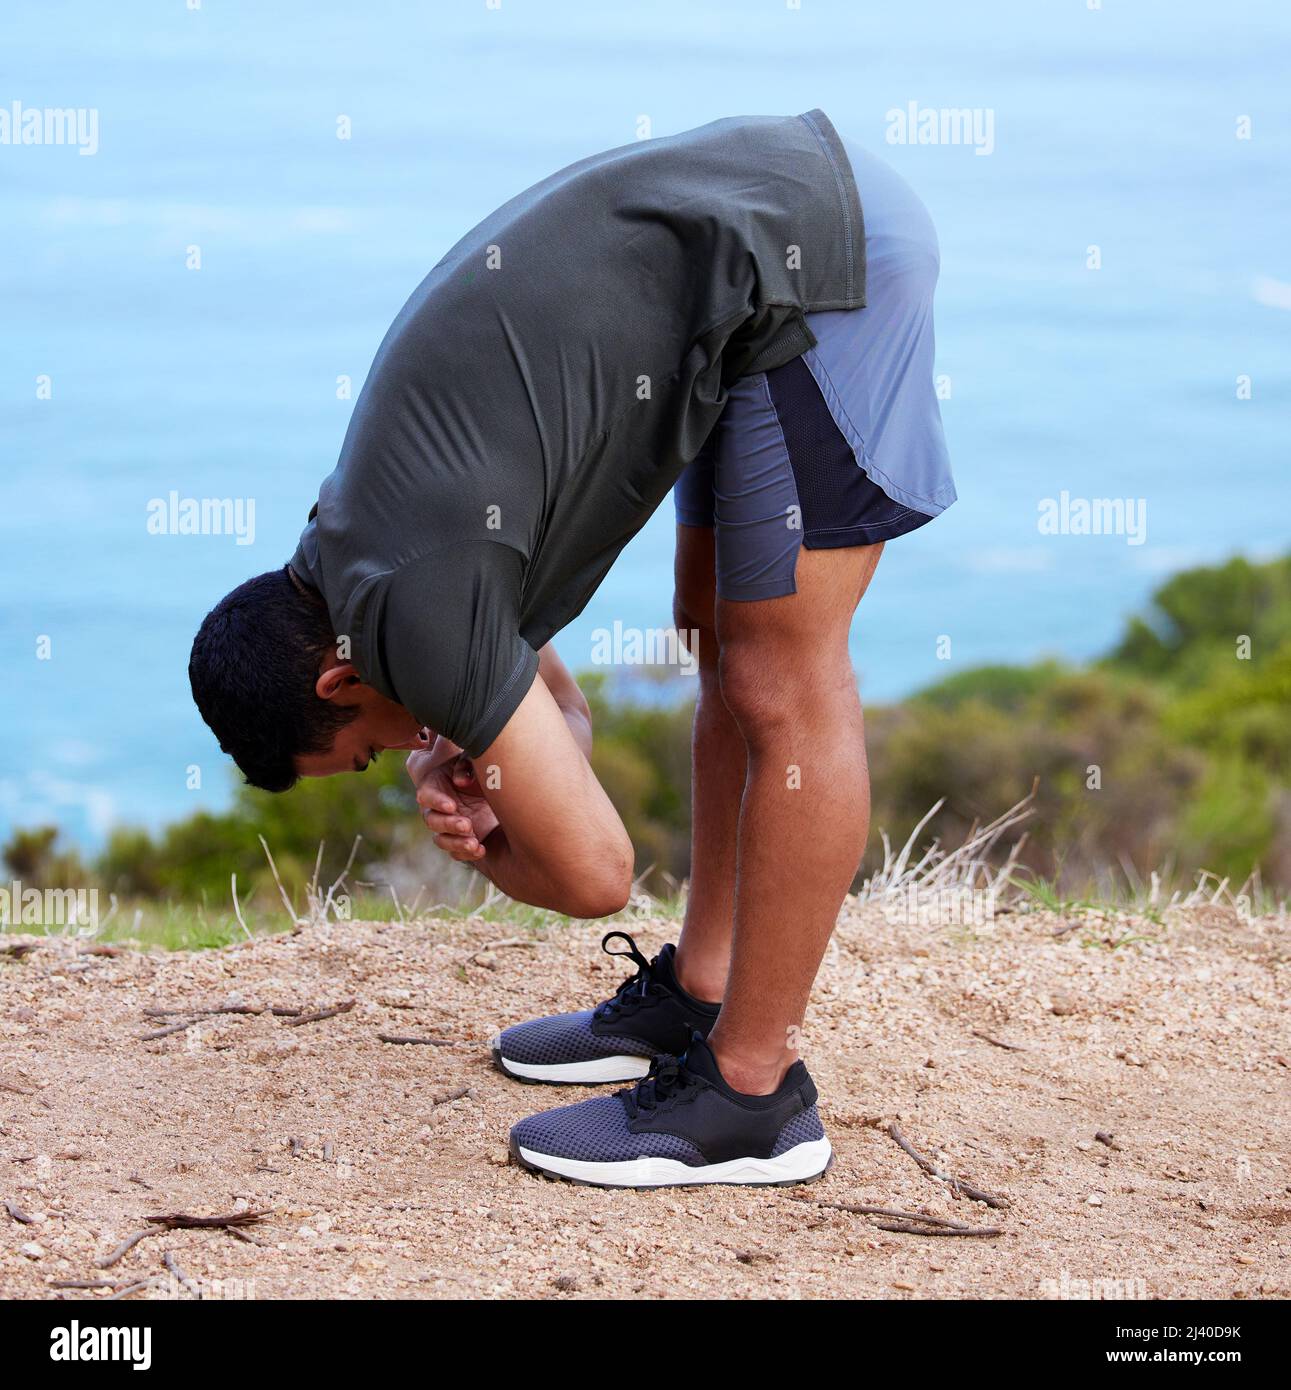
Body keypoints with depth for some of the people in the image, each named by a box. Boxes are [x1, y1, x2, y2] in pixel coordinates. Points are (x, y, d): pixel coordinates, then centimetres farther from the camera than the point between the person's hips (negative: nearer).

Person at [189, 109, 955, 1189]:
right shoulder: (368, 532, 14)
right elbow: (556, 705, 28)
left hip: (810, 253, -10)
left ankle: (753, 1094, 3)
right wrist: (461, 766, 6)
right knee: (720, 636, 17)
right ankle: (699, 994, 28)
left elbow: (594, 873, -12)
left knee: (782, 685, -4)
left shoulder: (411, 608, -14)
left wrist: (475, 845, 10)